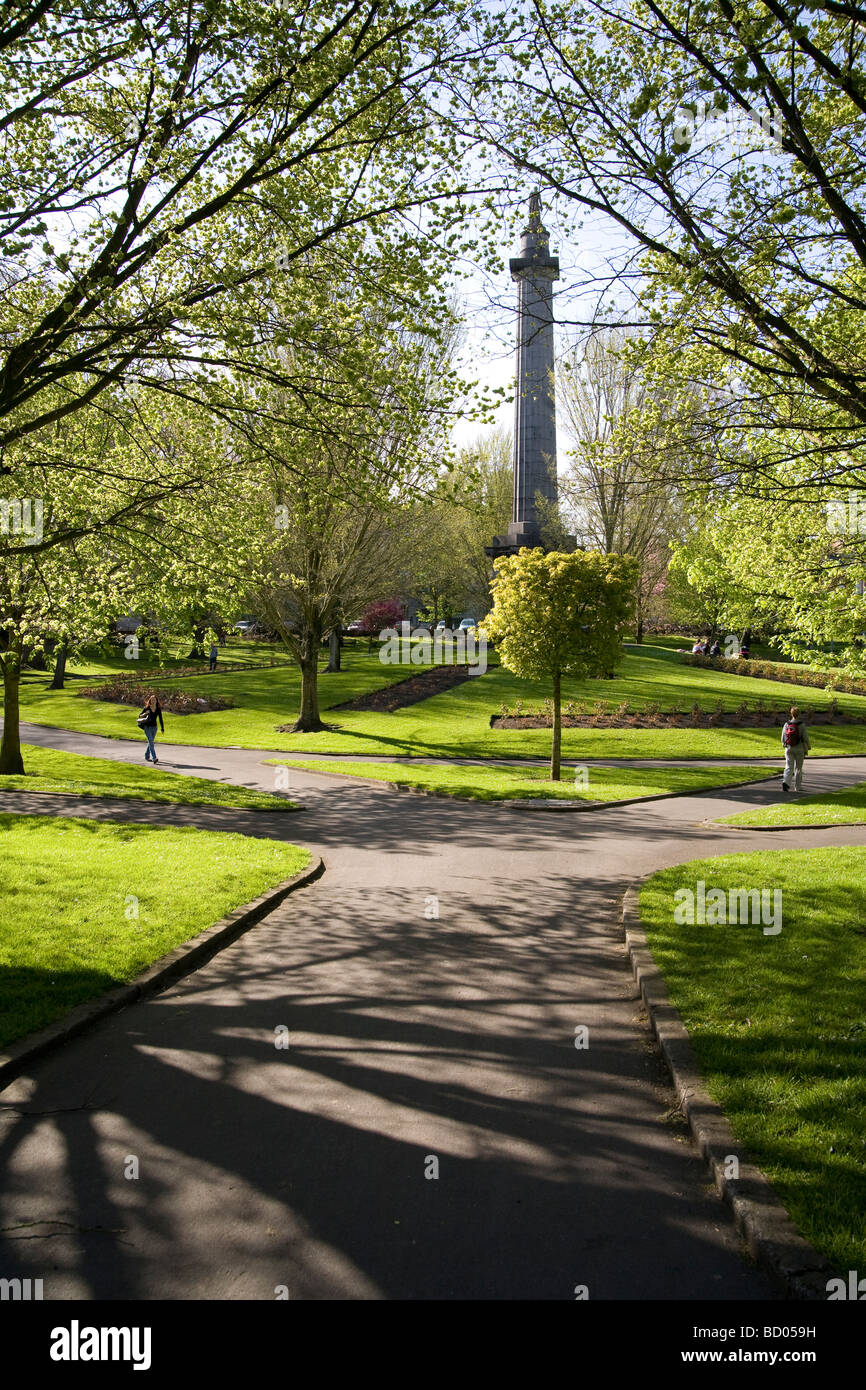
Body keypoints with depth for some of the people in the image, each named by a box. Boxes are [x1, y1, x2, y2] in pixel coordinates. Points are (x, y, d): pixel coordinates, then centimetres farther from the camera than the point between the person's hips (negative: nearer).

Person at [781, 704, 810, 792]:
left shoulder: (787, 724, -2)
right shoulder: (802, 725, -11)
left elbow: (783, 738, 3)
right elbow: (805, 738, -10)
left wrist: (785, 746, 19)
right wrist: (806, 749, 3)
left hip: (789, 749, 2)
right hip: (799, 749, -2)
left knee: (789, 767, 2)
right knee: (798, 768, 12)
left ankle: (786, 782, -21)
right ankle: (798, 787, 20)